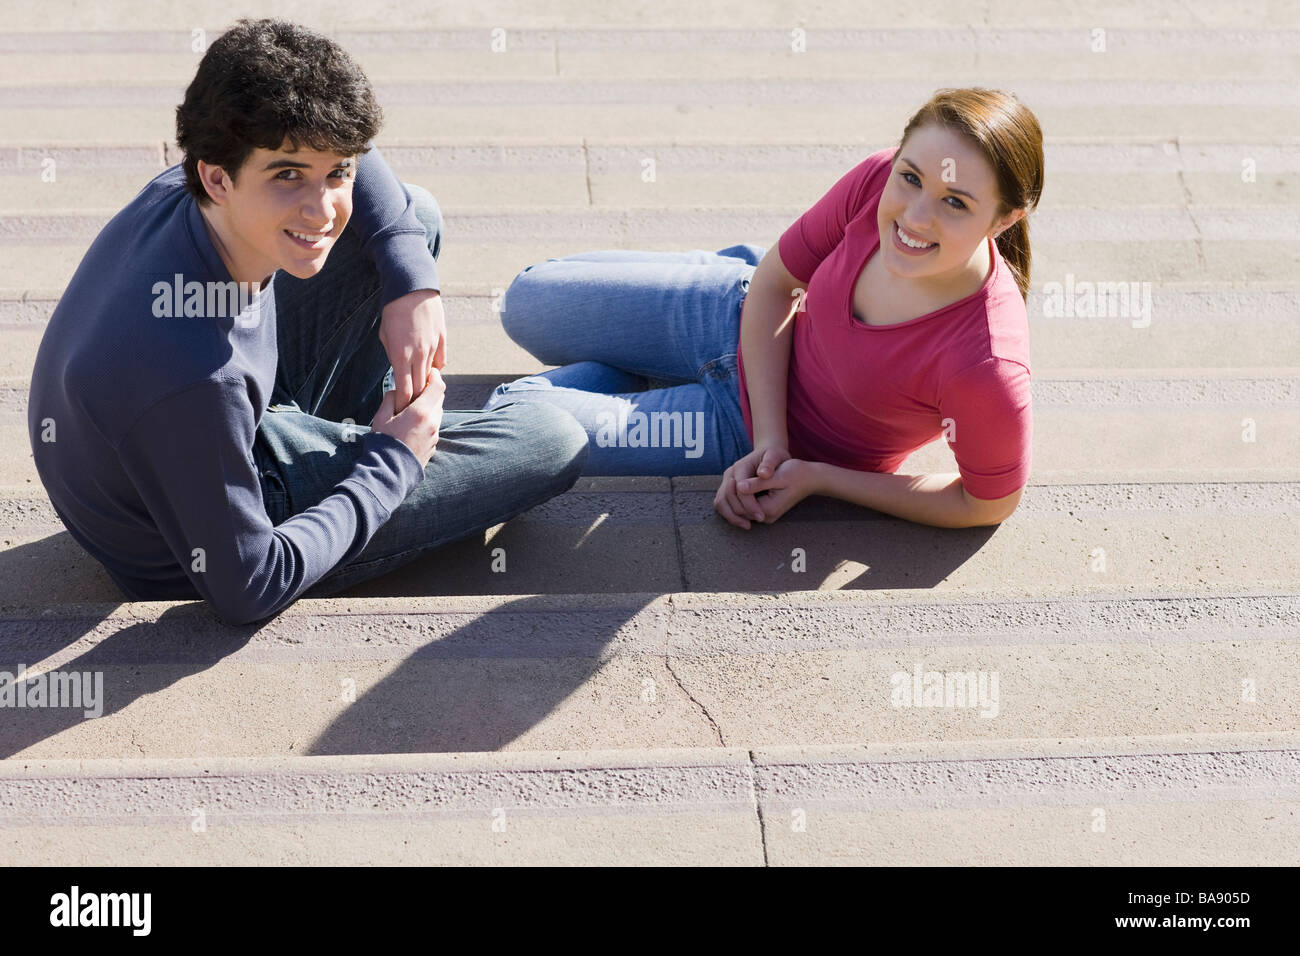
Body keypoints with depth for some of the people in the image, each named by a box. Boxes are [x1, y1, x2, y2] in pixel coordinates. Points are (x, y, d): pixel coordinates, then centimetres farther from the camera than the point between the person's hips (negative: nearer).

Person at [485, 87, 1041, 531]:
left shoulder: (984, 368, -41)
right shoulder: (879, 181, -29)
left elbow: (988, 504, -22)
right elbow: (773, 283, -10)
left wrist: (814, 477, -21)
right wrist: (772, 439, -21)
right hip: (742, 314, 4)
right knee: (527, 304, 20)